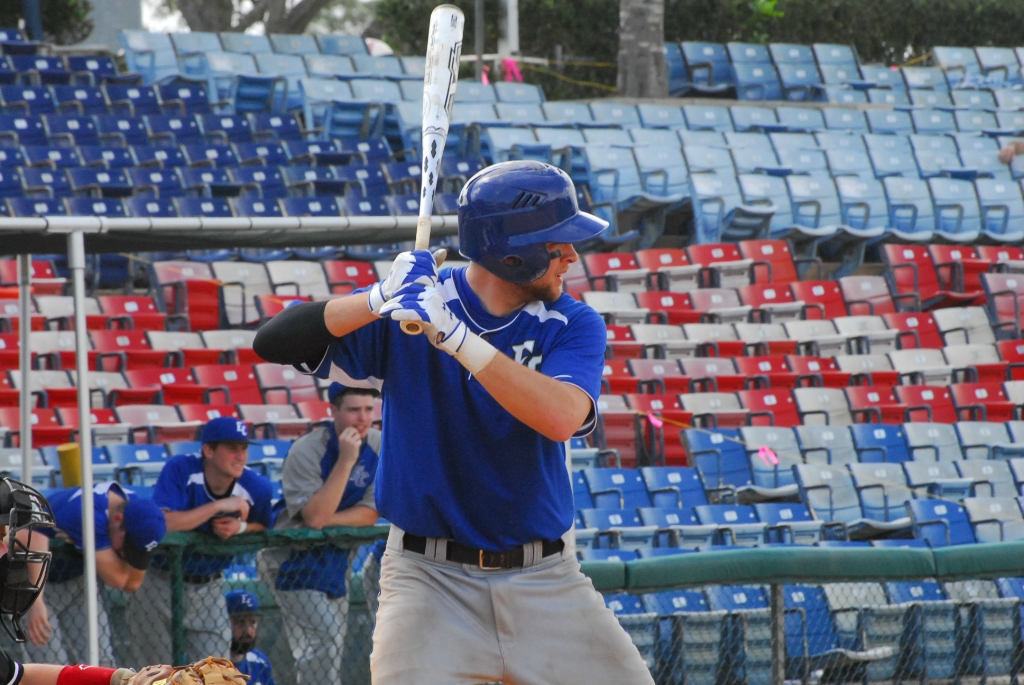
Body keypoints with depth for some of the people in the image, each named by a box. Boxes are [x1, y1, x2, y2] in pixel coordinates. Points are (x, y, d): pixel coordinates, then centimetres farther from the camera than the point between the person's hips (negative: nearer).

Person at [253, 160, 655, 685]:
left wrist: (456, 336, -30)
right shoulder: (412, 306, -3)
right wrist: (381, 300, -26)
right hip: (430, 577, -2)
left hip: (545, 582, 2)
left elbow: (561, 418, -23)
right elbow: (273, 343, -12)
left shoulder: (572, 325, -2)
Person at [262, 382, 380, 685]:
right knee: (326, 636, -19)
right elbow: (314, 517, -31)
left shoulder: (378, 447, -6)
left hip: (336, 555, 7)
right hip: (293, 555, -7)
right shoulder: (306, 452, -22)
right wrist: (345, 461, -34)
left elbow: (369, 514, -5)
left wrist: (326, 520, -20)